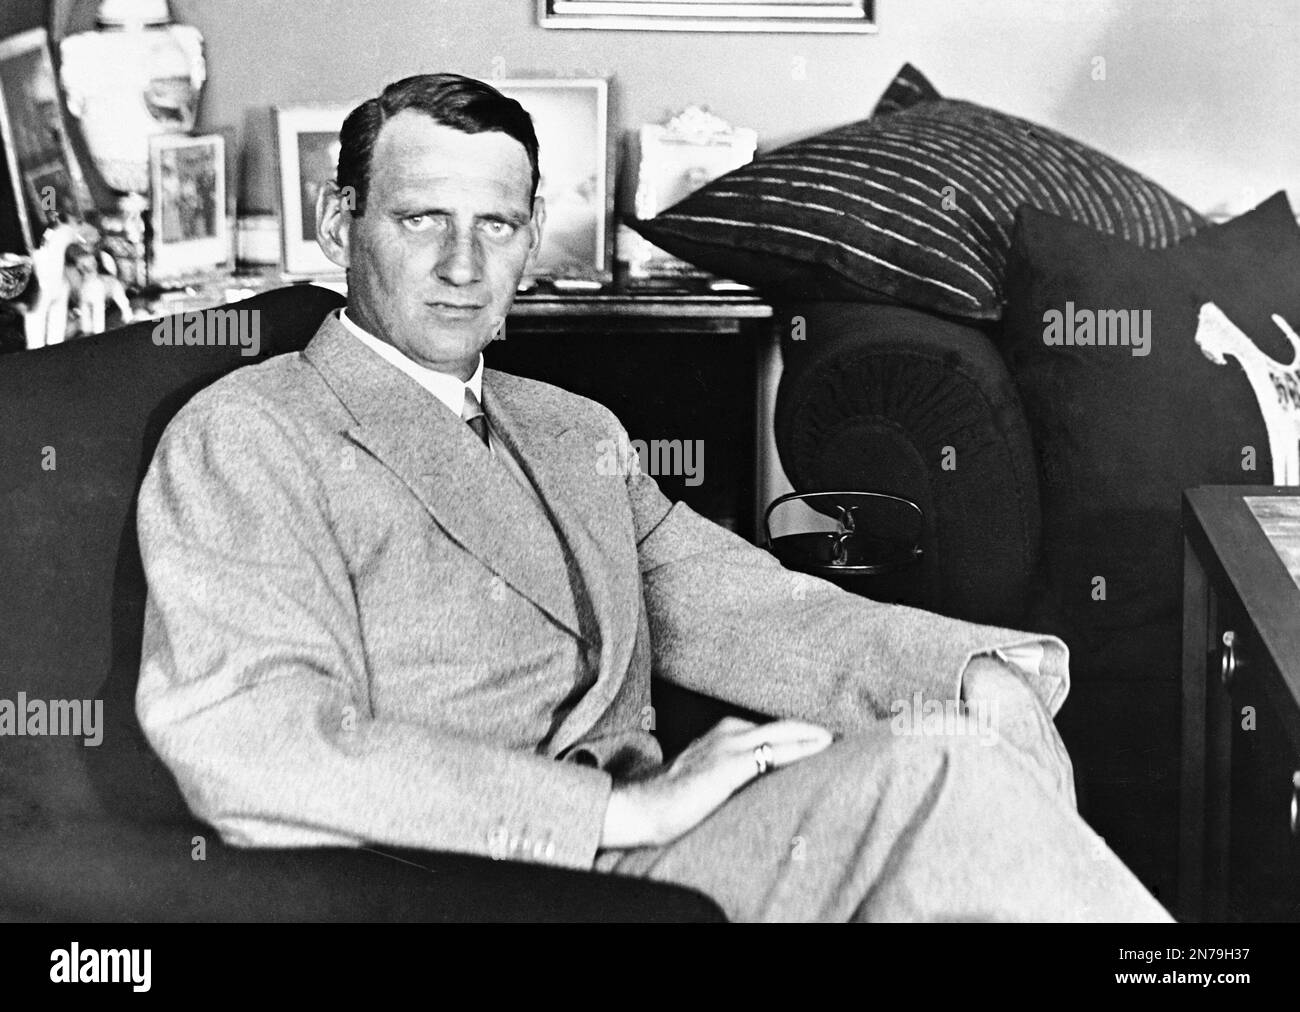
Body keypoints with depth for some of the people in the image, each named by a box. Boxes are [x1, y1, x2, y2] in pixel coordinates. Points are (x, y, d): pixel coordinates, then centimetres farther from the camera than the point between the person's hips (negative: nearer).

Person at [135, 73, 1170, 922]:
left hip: (625, 850, 7)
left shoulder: (574, 431, 22)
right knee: (942, 778, -23)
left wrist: (981, 670, -7)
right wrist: (622, 808, -20)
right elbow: (252, 756, -16)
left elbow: (737, 609, 11)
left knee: (992, 744, -18)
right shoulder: (244, 436, -2)